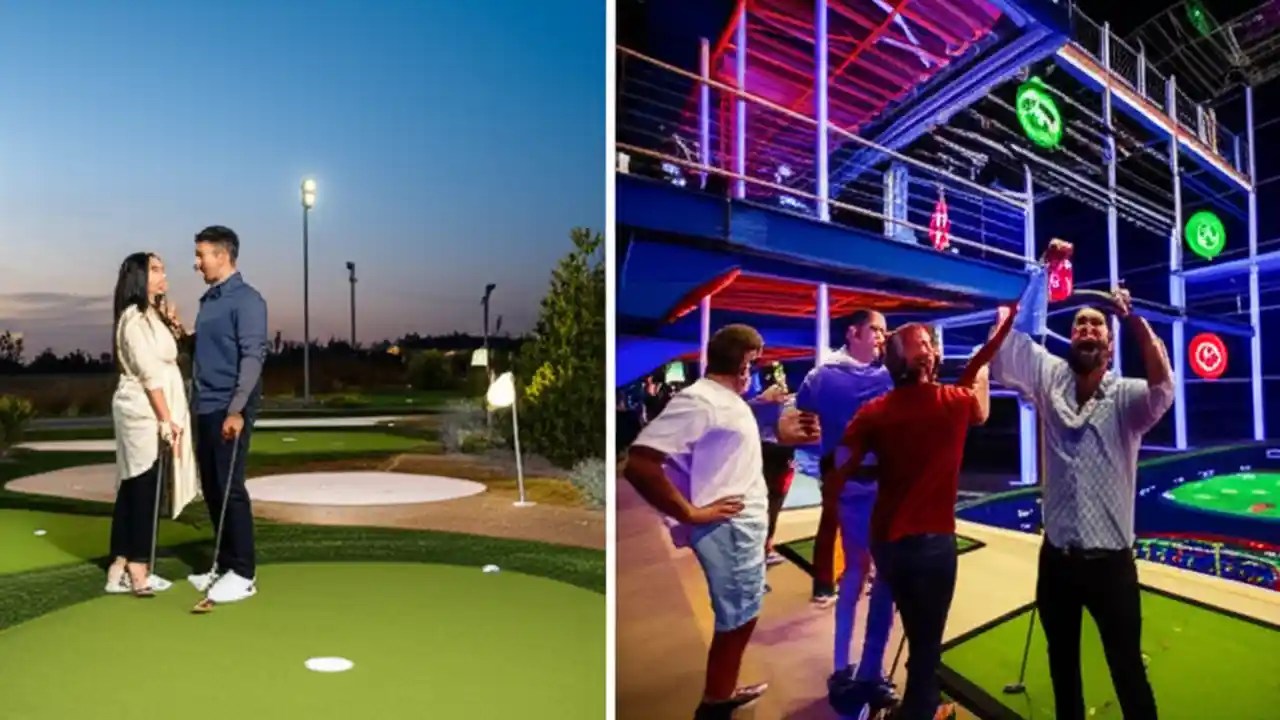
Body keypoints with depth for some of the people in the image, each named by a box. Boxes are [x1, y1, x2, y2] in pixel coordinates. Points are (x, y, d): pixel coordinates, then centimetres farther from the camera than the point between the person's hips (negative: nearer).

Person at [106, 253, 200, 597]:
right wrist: (166, 419, -19)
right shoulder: (134, 318, -13)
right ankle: (138, 573, 3)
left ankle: (120, 570, 16)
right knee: (144, 491, -4)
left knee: (132, 490, 10)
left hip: (149, 414, 10)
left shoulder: (150, 316, 18)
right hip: (144, 414, -10)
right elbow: (149, 374, -18)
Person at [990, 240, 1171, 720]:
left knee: (1128, 671, 9)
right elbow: (1014, 329, -8)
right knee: (1062, 665, 20)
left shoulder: (1127, 396, -7)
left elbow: (1163, 382, -29)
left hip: (1110, 561, -3)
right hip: (1057, 557, 3)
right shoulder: (1050, 379, 2)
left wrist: (1131, 316, -34)